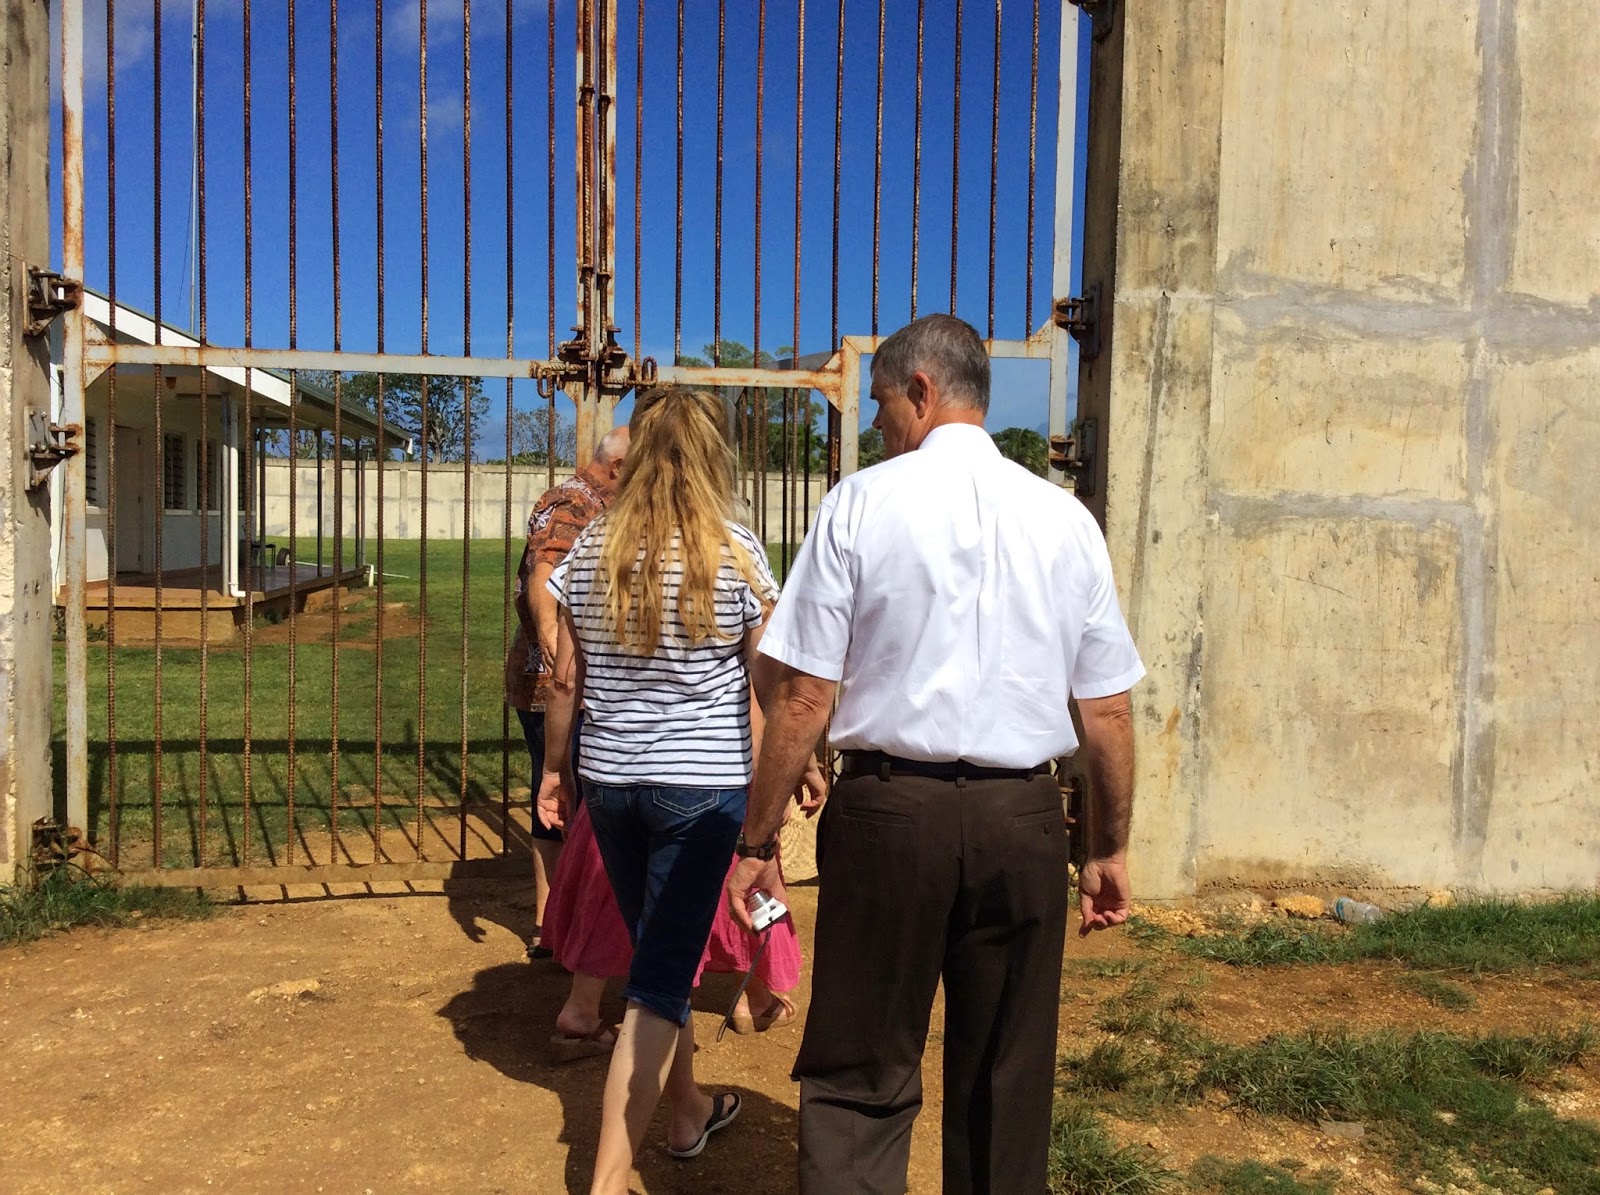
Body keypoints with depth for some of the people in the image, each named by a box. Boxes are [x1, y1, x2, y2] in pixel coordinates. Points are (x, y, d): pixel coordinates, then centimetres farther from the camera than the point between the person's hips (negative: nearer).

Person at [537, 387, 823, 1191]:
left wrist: (554, 767, 18)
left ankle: (687, 1112, 42)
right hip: (703, 784, -4)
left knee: (660, 953, 22)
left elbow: (565, 680, 5)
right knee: (660, 980, 1)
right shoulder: (735, 553, -8)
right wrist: (804, 762, 10)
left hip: (610, 782, 5)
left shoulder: (592, 551, 2)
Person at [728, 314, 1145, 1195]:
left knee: (859, 1080, 8)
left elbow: (801, 697, -8)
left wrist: (758, 840, 0)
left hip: (890, 808, -3)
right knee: (1008, 1083, 17)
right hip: (1022, 821, 3)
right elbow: (1108, 709, 6)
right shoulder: (1065, 518, 4)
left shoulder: (861, 502, -5)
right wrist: (1109, 849, 17)